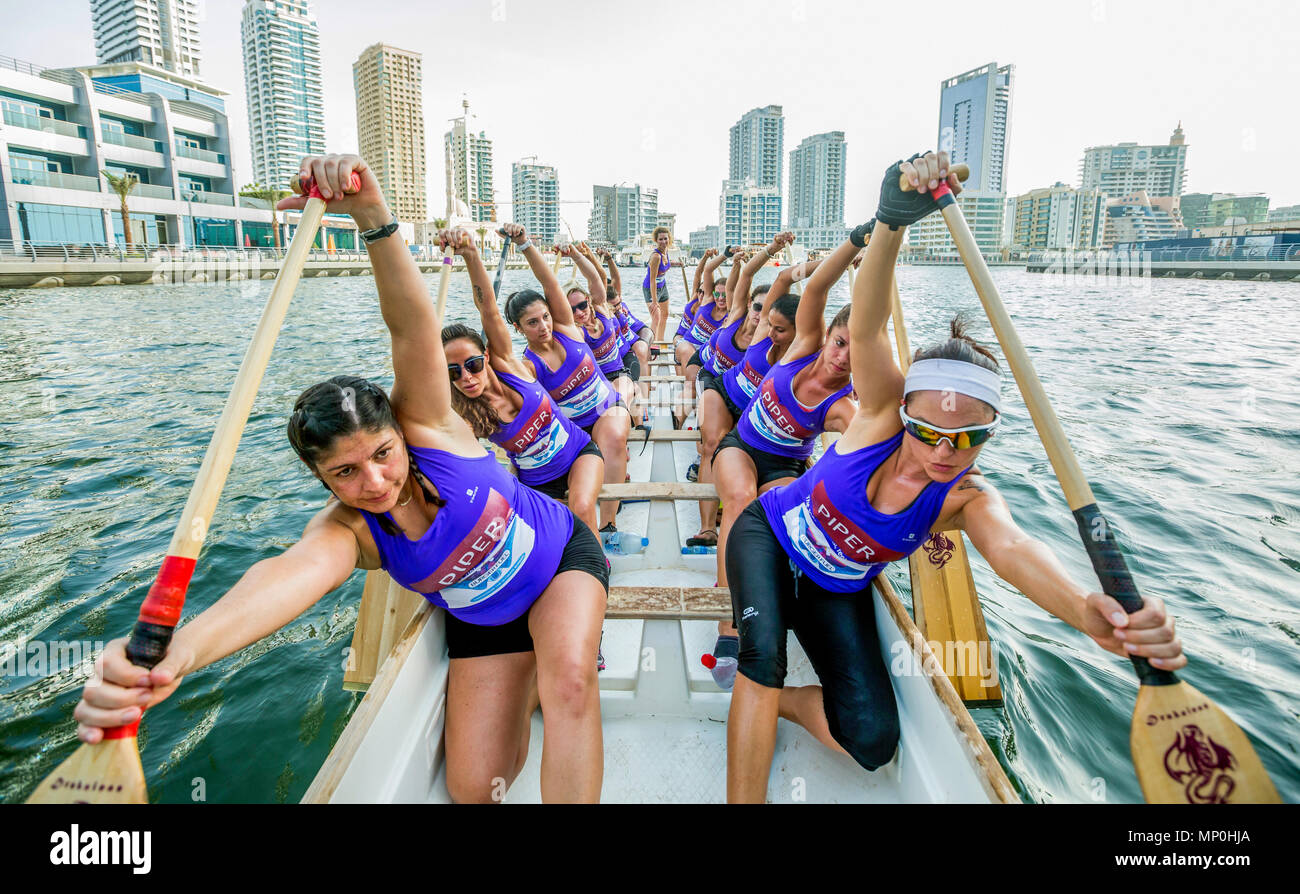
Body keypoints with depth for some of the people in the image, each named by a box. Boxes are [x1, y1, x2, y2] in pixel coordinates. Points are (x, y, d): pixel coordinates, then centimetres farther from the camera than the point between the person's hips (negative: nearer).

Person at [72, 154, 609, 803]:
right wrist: (175, 652, -65)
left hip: (563, 556, -2)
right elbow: (291, 574, -45)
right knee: (474, 788, -2)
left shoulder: (426, 427, -23)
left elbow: (413, 325, -37)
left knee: (567, 674, -33)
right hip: (481, 616, 3)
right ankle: (528, 675, 24)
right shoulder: (346, 530, -22)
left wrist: (373, 216, -54)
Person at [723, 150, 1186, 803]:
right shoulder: (882, 411, -23)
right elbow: (865, 325, -40)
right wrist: (892, 220, -58)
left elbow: (1010, 546, -44)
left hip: (838, 589, 2)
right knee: (763, 654, -31)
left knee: (872, 741, -10)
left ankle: (760, 699, 16)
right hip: (768, 536, -2)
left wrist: (1089, 611, -66)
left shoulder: (968, 498, -21)